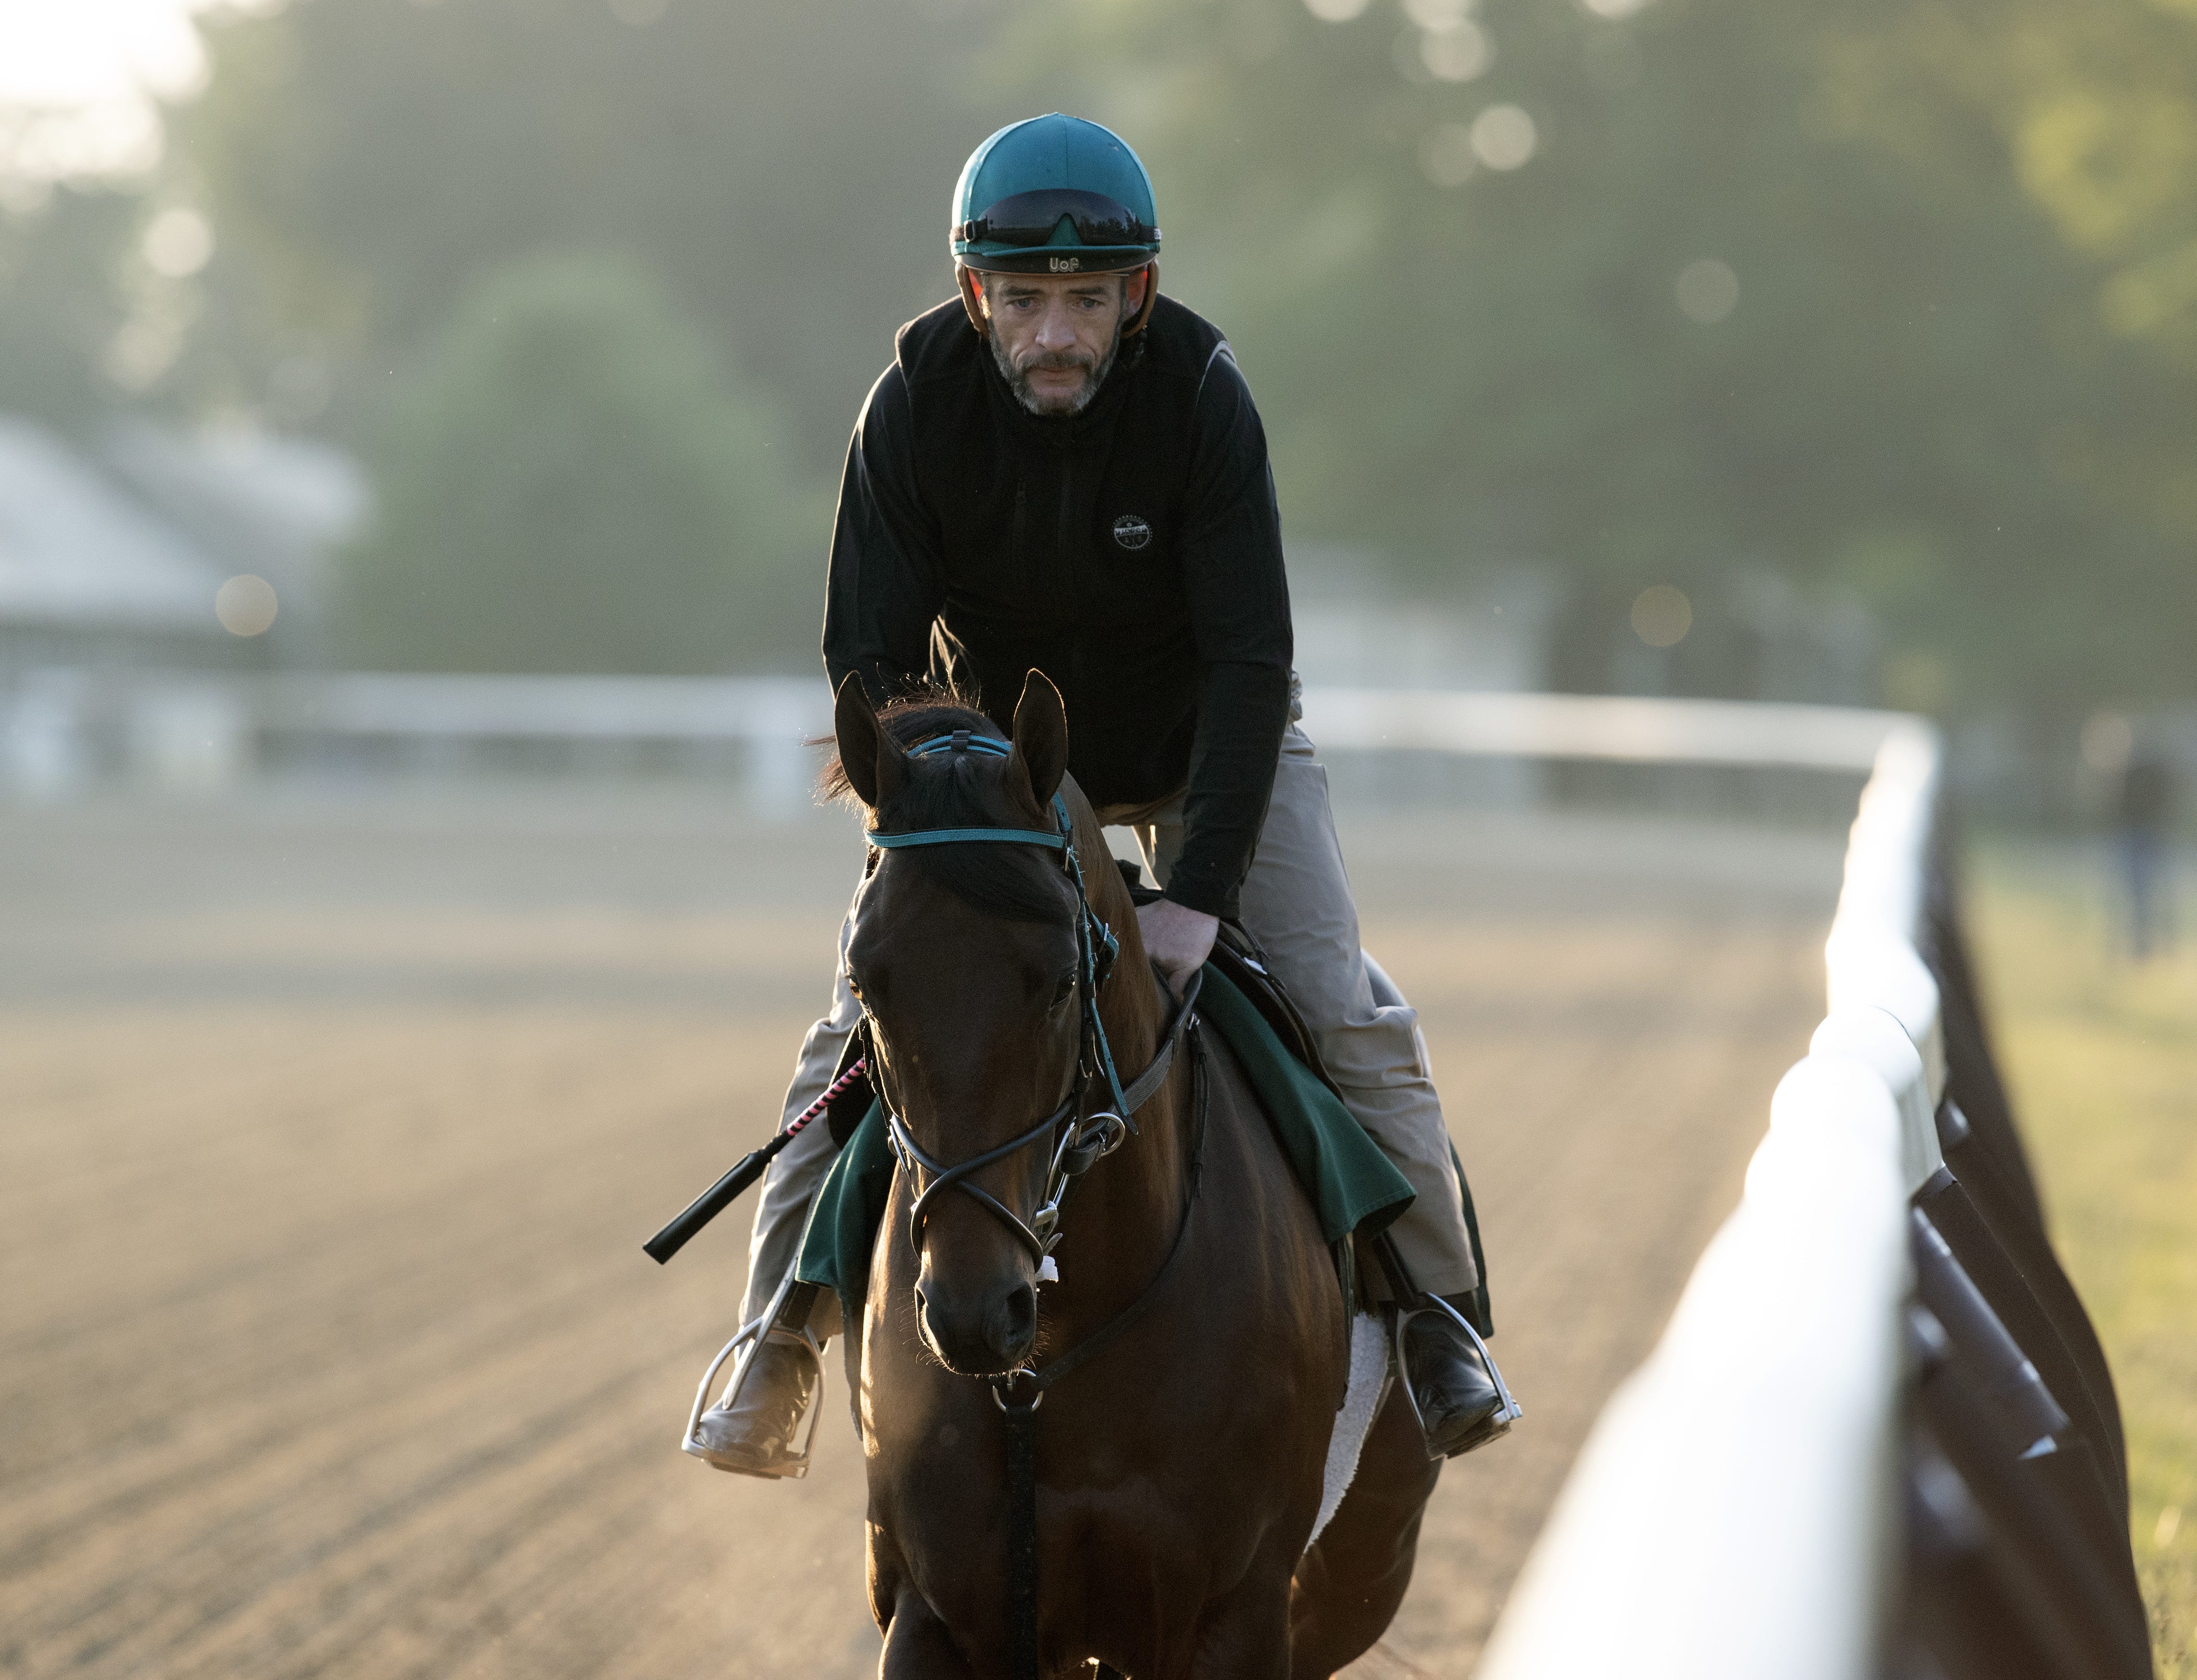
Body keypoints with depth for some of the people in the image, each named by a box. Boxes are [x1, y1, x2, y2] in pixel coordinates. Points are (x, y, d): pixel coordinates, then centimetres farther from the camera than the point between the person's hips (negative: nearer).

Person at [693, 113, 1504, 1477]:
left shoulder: (1203, 394, -29)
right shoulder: (917, 405, -25)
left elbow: (1251, 664, -31)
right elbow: (872, 666, -20)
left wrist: (1201, 895, -39)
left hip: (1207, 749, -1)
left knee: (1345, 1013, -12)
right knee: (867, 1024, -9)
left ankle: (1438, 1319, 1)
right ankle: (778, 1339, 2)